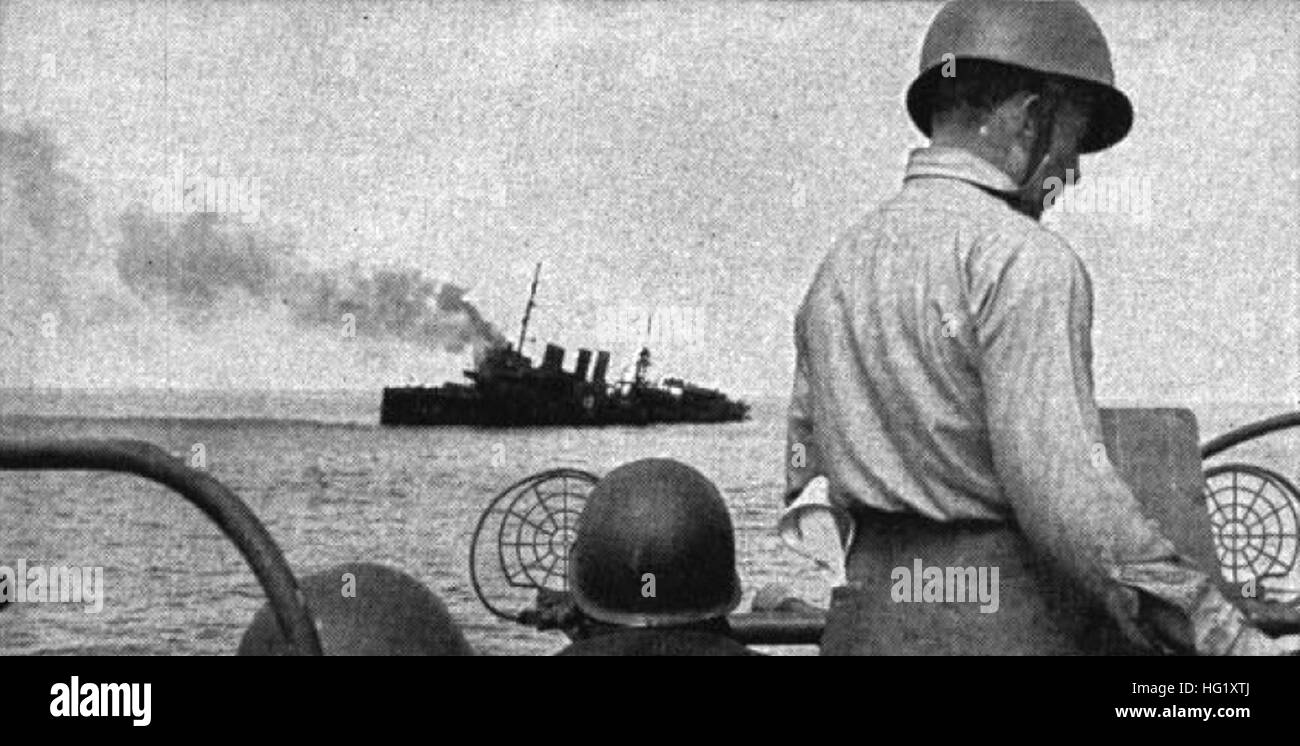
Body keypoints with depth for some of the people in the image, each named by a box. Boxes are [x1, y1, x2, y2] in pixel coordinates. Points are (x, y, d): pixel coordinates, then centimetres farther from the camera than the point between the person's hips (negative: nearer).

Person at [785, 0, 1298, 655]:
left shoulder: (841, 266, 13)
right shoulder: (1023, 261, -12)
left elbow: (809, 485, 16)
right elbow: (1064, 488, -21)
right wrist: (1228, 643, -20)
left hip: (868, 626, 8)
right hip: (1005, 633, -8)